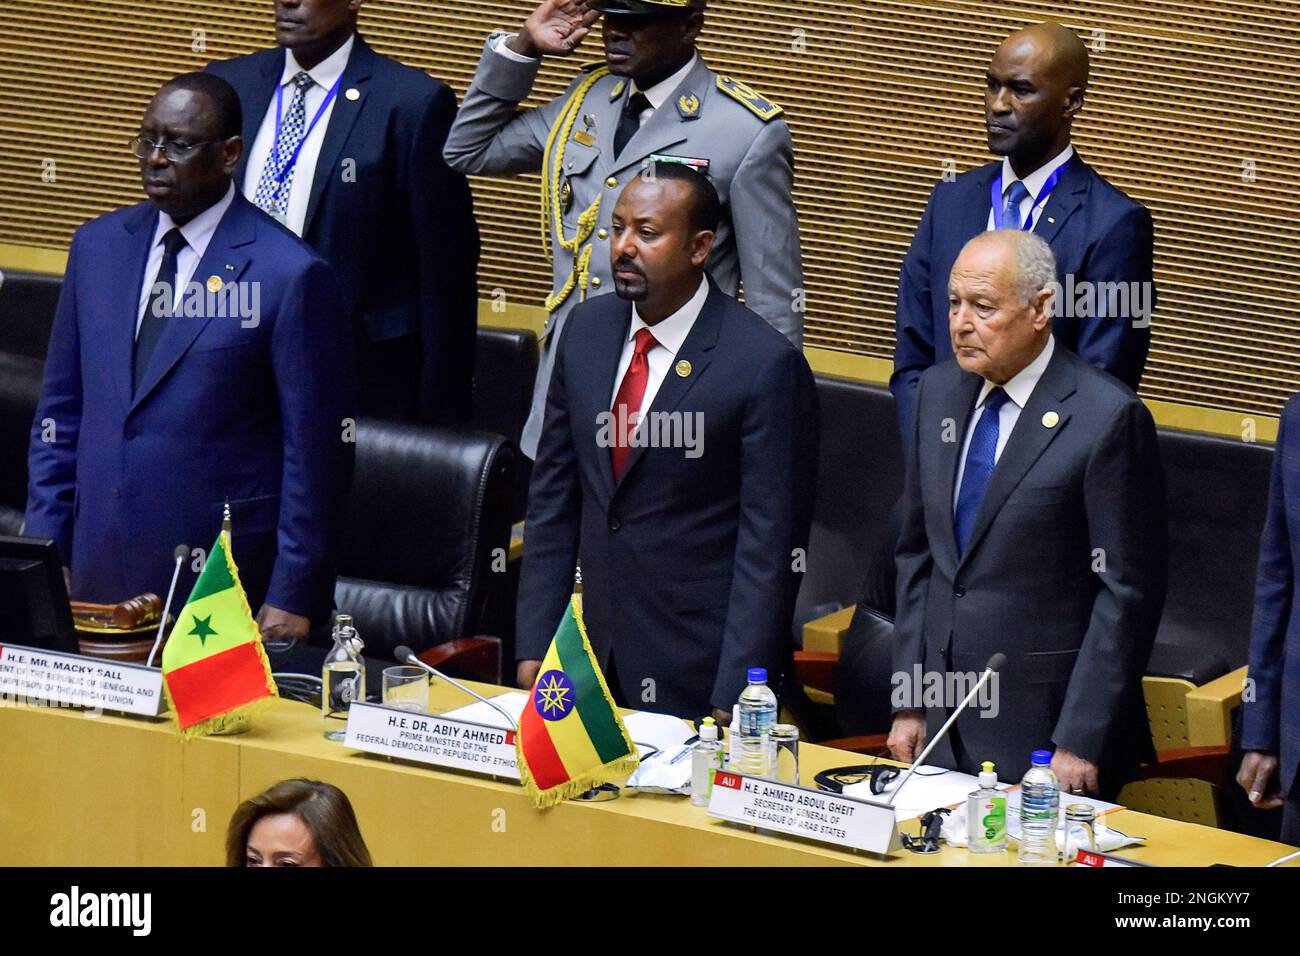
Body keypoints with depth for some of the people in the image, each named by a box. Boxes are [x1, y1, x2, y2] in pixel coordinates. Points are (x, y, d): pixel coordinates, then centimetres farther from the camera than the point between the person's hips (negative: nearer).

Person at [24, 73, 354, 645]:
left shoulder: (290, 276, -10)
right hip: (100, 575, 5)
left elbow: (317, 449, -8)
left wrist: (293, 598, -10)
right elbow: (60, 412, 14)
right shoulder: (98, 247, 9)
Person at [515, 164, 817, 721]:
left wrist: (733, 699, -16)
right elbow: (553, 499, 11)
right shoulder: (587, 330, 5)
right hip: (591, 653, 5)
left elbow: (769, 547, -14)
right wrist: (533, 646, 6)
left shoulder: (765, 366, -14)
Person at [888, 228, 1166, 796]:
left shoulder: (1108, 418, -13)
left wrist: (1081, 742, -15)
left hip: (1044, 731, -6)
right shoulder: (939, 392, 8)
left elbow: (1128, 593, -12)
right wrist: (908, 704, 10)